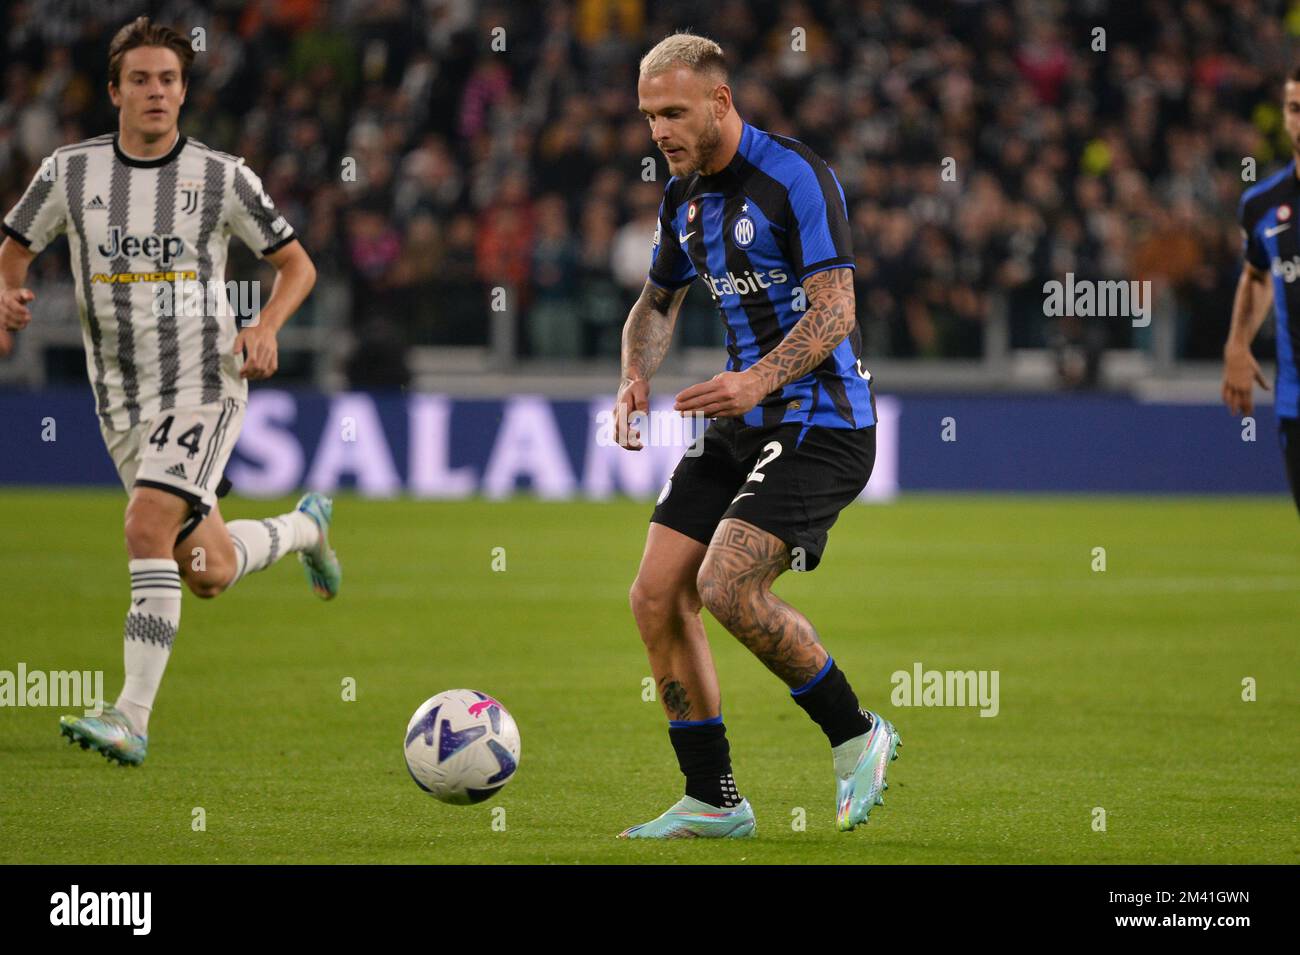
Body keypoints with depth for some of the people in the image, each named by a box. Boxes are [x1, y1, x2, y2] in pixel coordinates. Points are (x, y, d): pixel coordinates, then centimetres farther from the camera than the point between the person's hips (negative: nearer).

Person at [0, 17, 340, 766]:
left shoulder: (222, 177, -4)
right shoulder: (70, 172, 1)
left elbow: (298, 265, 7)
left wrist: (266, 328, -13)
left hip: (205, 387, -4)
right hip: (122, 400, 4)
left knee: (148, 525, -24)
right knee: (206, 574, 7)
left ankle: (133, 718, -22)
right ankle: (306, 527, 42)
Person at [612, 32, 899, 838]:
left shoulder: (796, 177, -14)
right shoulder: (684, 196, 11)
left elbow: (835, 309, -21)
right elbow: (658, 303, 25)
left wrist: (760, 379, -35)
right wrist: (636, 378, 4)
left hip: (820, 424, -8)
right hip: (742, 426, 8)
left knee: (725, 585, -22)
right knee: (657, 596, -2)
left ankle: (857, 735, -1)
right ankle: (714, 803, 7)